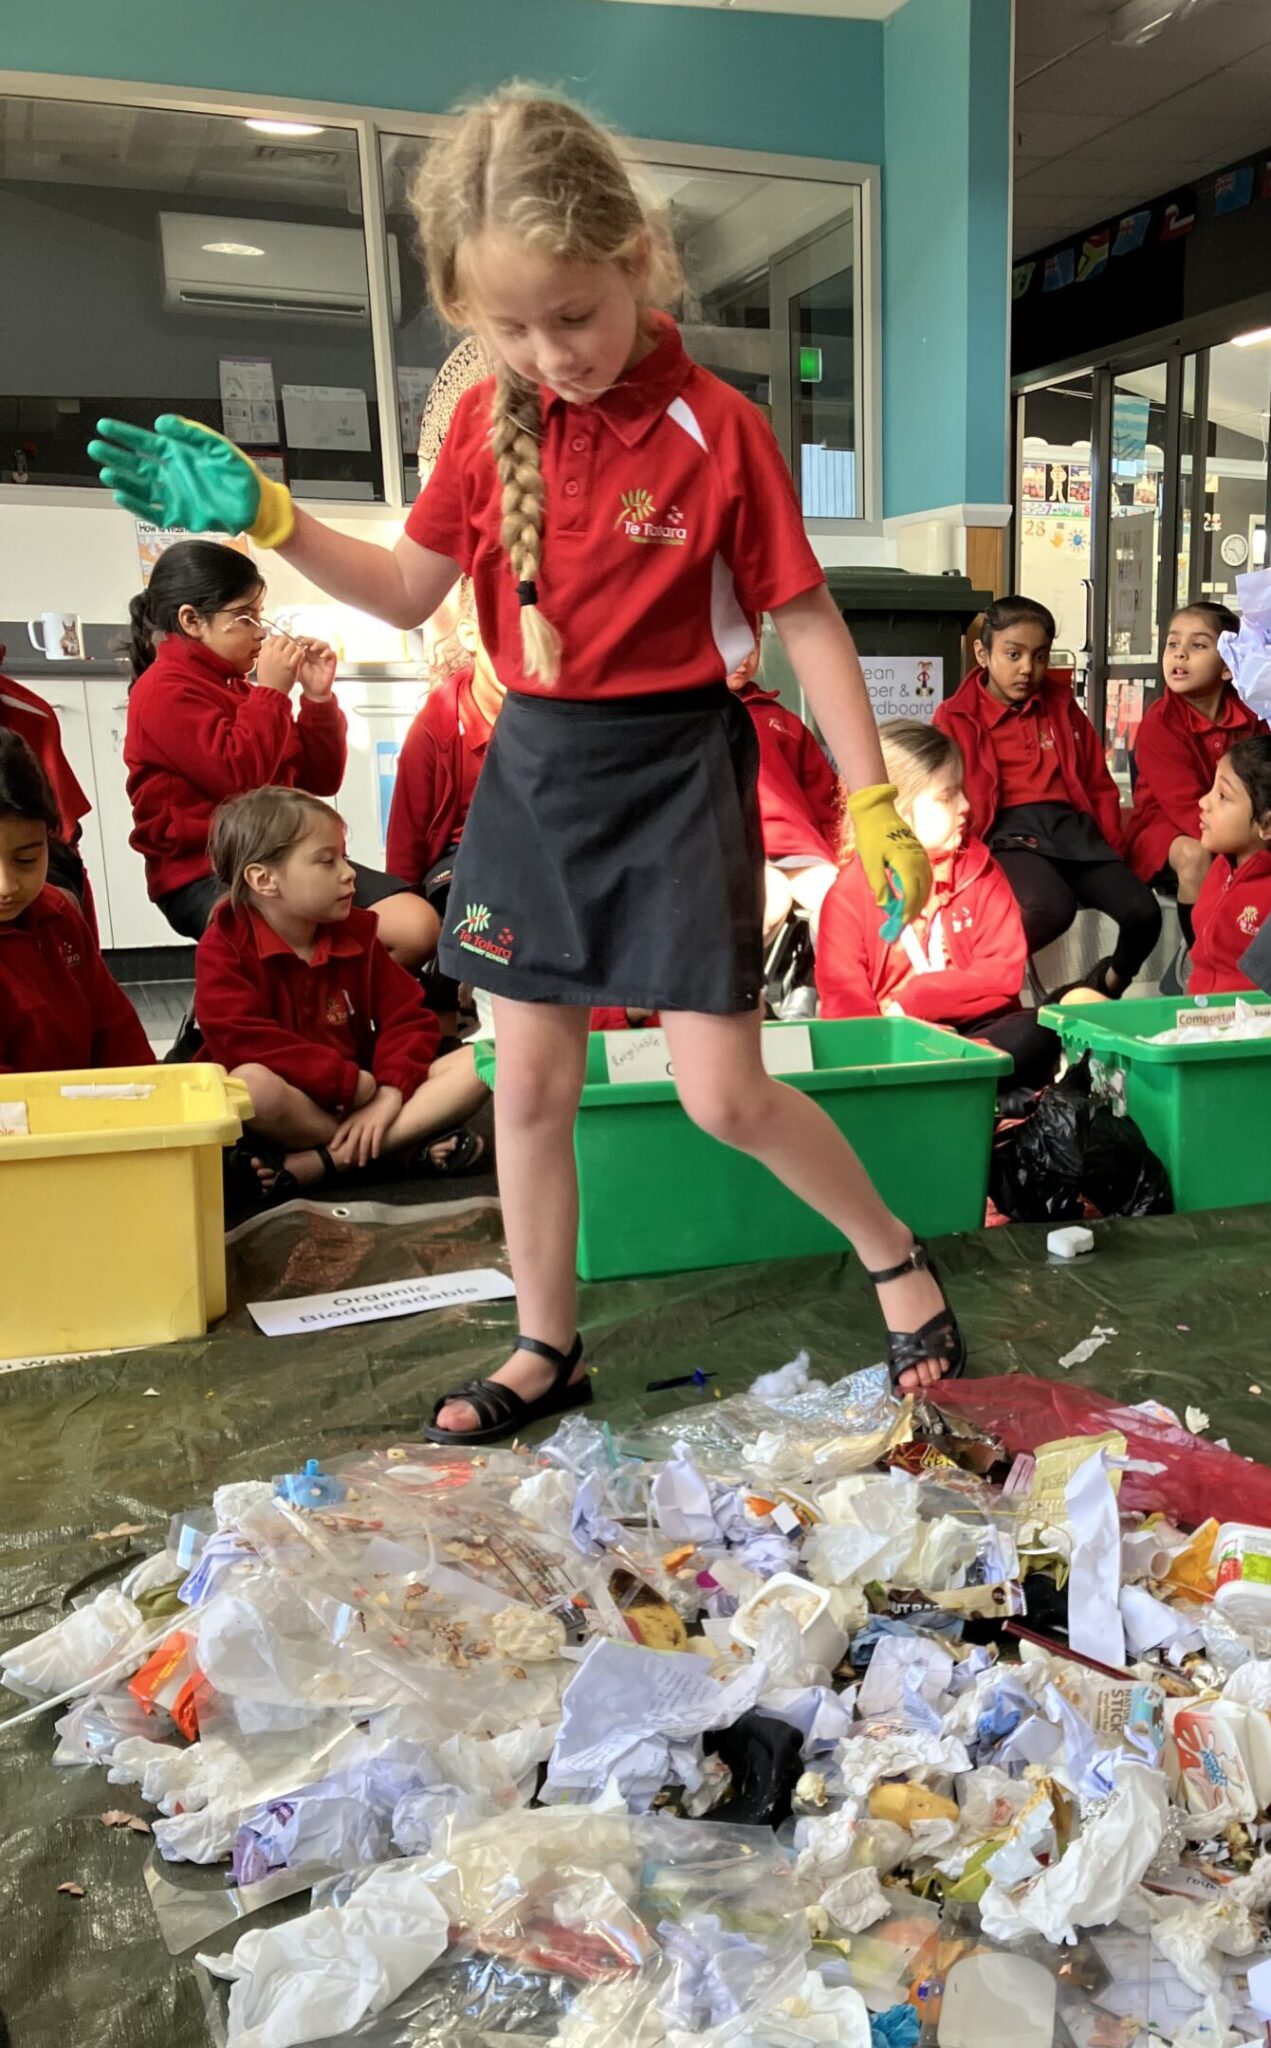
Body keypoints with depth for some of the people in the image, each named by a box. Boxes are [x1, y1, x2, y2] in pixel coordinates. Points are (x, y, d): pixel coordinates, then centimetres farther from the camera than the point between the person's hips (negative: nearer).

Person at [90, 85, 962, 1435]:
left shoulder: (716, 428, -12)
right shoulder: (489, 422, 2)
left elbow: (805, 619, -7)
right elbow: (409, 592, 11)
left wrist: (873, 805, -9)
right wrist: (263, 517, -1)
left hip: (673, 770, -5)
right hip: (534, 766, 5)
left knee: (723, 1095, -4)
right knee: (530, 1083, 9)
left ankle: (896, 1257, 24)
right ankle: (546, 1349, 28)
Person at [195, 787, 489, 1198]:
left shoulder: (356, 933, 7)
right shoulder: (225, 948, -7)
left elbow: (407, 1017, 4)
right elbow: (245, 1044, -22)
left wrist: (390, 1094, -15)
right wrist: (352, 1083, -23)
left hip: (362, 1095, 5)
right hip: (289, 1109, -5)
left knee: (475, 1063, -15)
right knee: (250, 1083, -39)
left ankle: (318, 1163, -29)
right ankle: (406, 1147, -25)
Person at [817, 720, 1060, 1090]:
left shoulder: (978, 870, 7)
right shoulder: (851, 889, -1)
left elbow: (1004, 970, -2)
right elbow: (844, 998, -9)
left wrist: (911, 1001, -12)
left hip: (974, 1030, 3)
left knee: (1039, 1031, -28)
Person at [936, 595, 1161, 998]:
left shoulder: (1063, 707, 22)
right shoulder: (957, 718, 8)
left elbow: (1099, 785, 23)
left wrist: (1110, 847, 10)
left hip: (1071, 825, 5)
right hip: (1008, 829, -5)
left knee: (1143, 912, -17)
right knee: (1052, 908, -37)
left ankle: (1104, 991, 11)